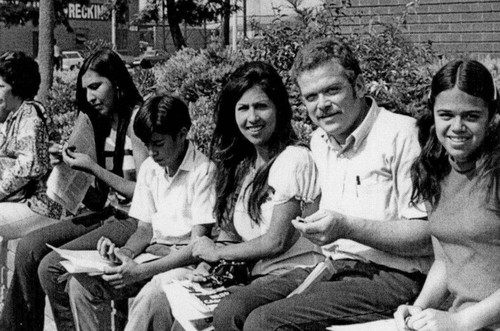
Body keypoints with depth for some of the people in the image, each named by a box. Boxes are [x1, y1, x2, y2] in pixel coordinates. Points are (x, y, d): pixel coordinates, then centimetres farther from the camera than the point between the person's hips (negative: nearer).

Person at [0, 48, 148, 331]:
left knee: (51, 267, -19)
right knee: (29, 246, -3)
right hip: (110, 214, 9)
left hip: (138, 221, -9)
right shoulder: (105, 121, 14)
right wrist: (69, 165, -1)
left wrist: (93, 168, -16)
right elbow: (98, 201, 13)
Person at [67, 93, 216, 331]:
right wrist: (124, 253, -9)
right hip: (155, 251, 7)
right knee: (81, 284, -11)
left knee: (148, 298, -36)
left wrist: (141, 271, -25)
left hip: (187, 260, -7)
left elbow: (198, 246, -18)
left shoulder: (203, 171, -15)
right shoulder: (149, 168, 9)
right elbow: (145, 229, 15)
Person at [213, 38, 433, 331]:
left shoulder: (401, 134, -10)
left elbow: (429, 234, -16)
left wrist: (347, 227, -20)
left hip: (391, 276, -7)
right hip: (333, 268, 7)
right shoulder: (319, 142, 17)